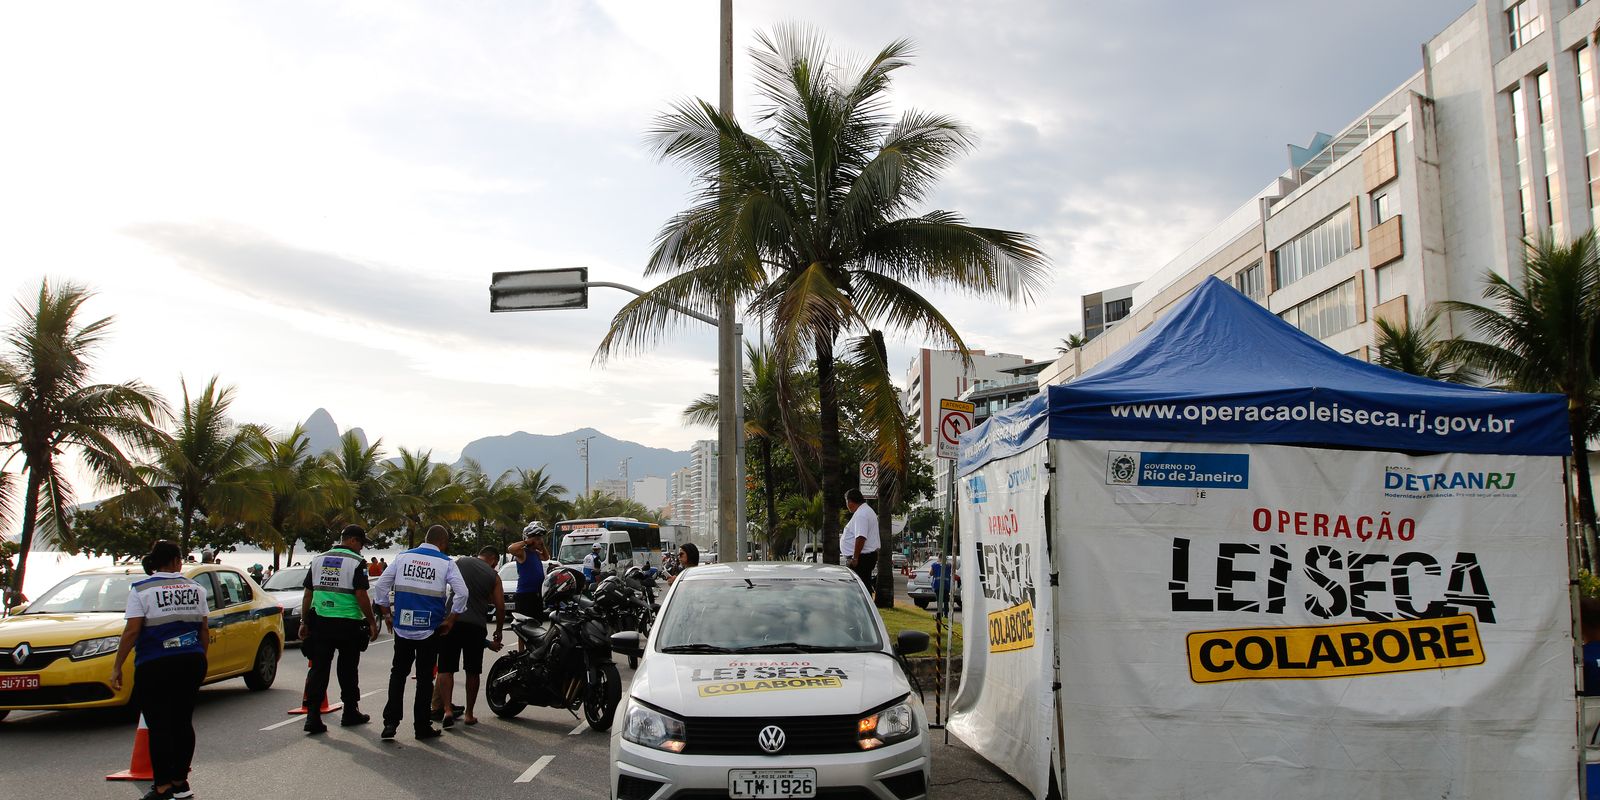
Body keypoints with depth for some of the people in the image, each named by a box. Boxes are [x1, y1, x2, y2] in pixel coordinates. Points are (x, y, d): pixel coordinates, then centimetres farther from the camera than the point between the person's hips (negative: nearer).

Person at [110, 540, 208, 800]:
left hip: (155, 667, -4)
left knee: (159, 726, 1)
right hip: (192, 663, 4)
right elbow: (204, 630, 10)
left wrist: (117, 667, -5)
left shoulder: (141, 590, -4)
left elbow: (132, 631, -11)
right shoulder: (196, 589, 7)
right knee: (183, 722, 12)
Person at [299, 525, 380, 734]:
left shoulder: (318, 560, 10)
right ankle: (350, 713, 20)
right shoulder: (356, 562, -7)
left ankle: (313, 715, -3)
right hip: (348, 624, -4)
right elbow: (361, 595, -13)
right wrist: (372, 622, -6)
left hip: (320, 622, 4)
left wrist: (304, 622, 16)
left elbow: (308, 594, 11)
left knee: (319, 668, 4)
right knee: (348, 670, 9)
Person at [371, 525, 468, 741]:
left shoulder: (403, 557, 5)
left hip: (402, 626, 2)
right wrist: (450, 620, -2)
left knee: (398, 673, 15)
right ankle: (422, 727, 11)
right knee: (425, 677, 8)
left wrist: (386, 613, 11)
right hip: (430, 630, -2)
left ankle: (391, 721, 8)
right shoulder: (446, 563, -4)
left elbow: (380, 586, 4)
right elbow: (462, 592, -13)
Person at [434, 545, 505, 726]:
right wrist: (499, 632, 21)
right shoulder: (493, 576, 8)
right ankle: (470, 714, 16)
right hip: (477, 626, 0)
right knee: (473, 671, 12)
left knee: (446, 669, 3)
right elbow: (500, 607, 7)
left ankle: (447, 709, -11)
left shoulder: (461, 561, 9)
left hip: (452, 621, 0)